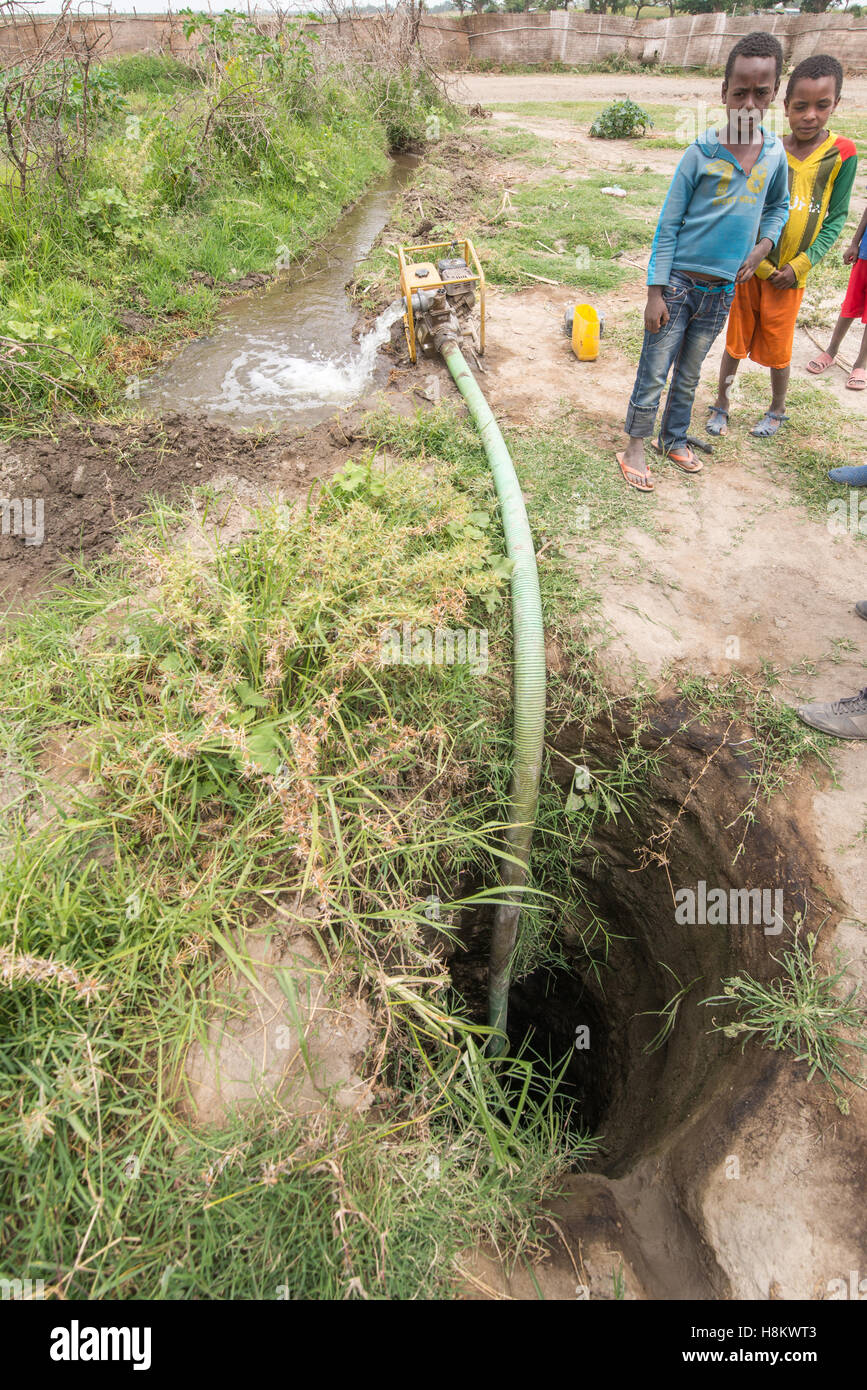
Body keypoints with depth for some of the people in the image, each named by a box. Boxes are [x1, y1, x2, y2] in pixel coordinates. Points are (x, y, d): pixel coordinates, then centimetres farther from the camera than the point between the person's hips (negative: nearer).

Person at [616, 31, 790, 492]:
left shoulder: (775, 153, 2)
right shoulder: (701, 153, -10)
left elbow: (778, 207, 20)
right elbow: (667, 227, -9)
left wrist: (761, 248, 1)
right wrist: (655, 293, -13)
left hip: (723, 289, 4)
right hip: (679, 283, -4)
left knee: (689, 374, 16)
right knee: (654, 372, -1)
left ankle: (673, 440, 31)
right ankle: (634, 447, 12)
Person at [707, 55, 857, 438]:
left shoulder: (842, 154, -5)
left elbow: (835, 219, -1)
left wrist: (801, 265, -12)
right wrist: (755, 260, -11)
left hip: (789, 275, -1)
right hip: (748, 267, 1)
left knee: (776, 350, 8)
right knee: (736, 342, 9)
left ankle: (777, 410, 30)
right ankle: (721, 406, 27)